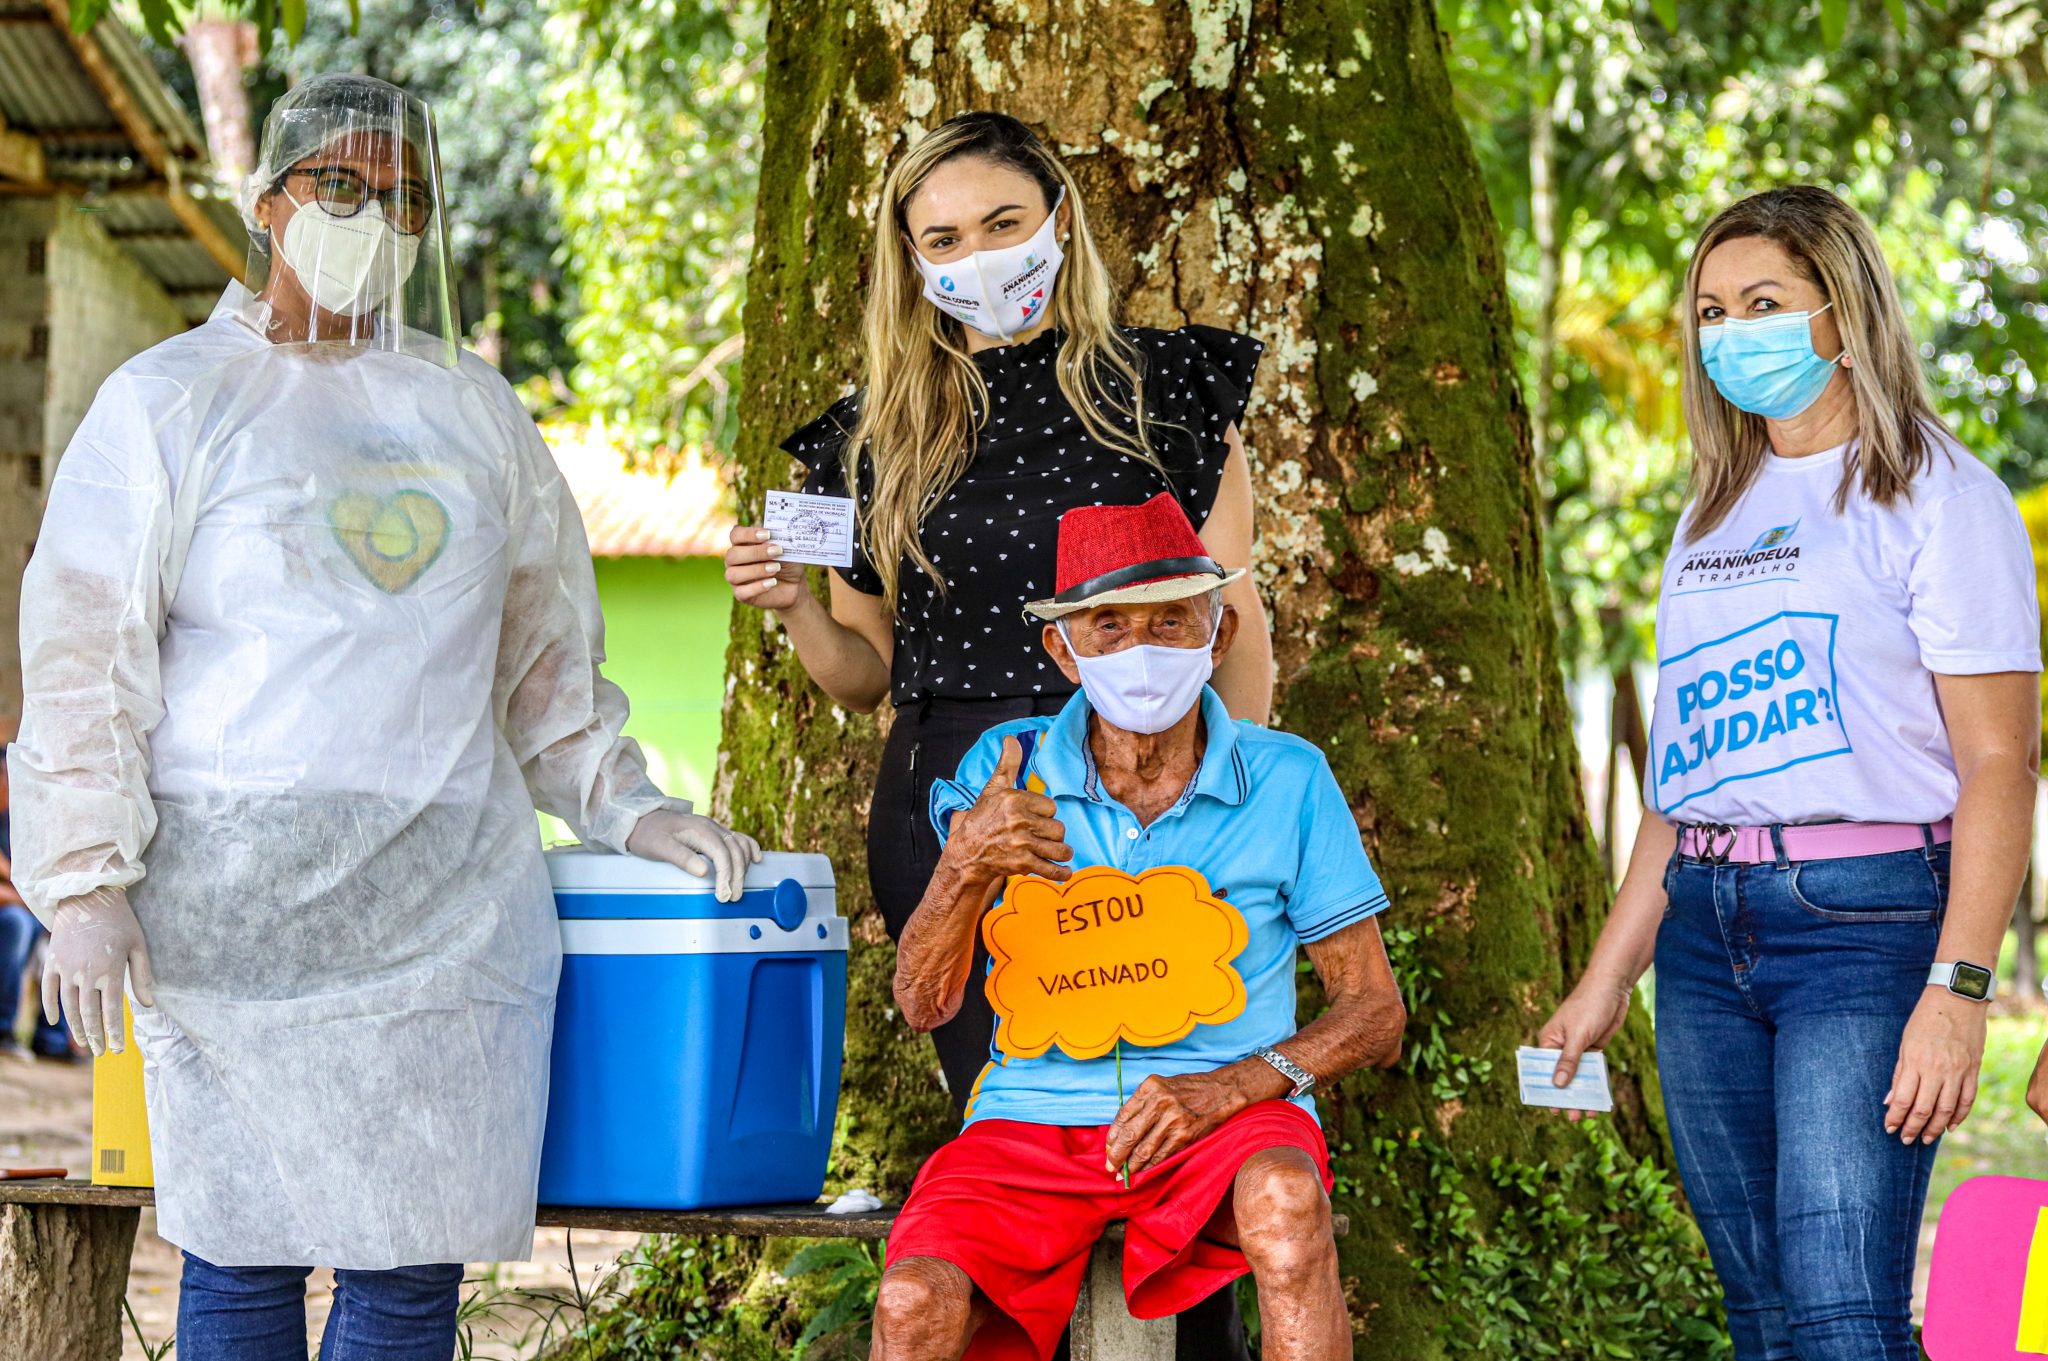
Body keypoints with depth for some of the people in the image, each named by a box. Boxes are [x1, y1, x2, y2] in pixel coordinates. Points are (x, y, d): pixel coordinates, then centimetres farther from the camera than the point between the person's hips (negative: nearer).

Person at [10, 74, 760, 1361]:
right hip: (243, 894, -3)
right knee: (246, 1253, -3)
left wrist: (630, 807, 11)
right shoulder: (173, 401, 6)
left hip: (451, 893, 3)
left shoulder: (474, 410, 17)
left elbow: (544, 649, 23)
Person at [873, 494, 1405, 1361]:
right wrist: (965, 870, -21)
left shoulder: (1287, 781, 2)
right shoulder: (1007, 773, 4)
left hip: (1227, 1118, 0)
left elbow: (1376, 1014, 5)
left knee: (1282, 1197, -37)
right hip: (1036, 1118, 1)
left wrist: (1232, 1085, -13)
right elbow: (924, 1006, 0)